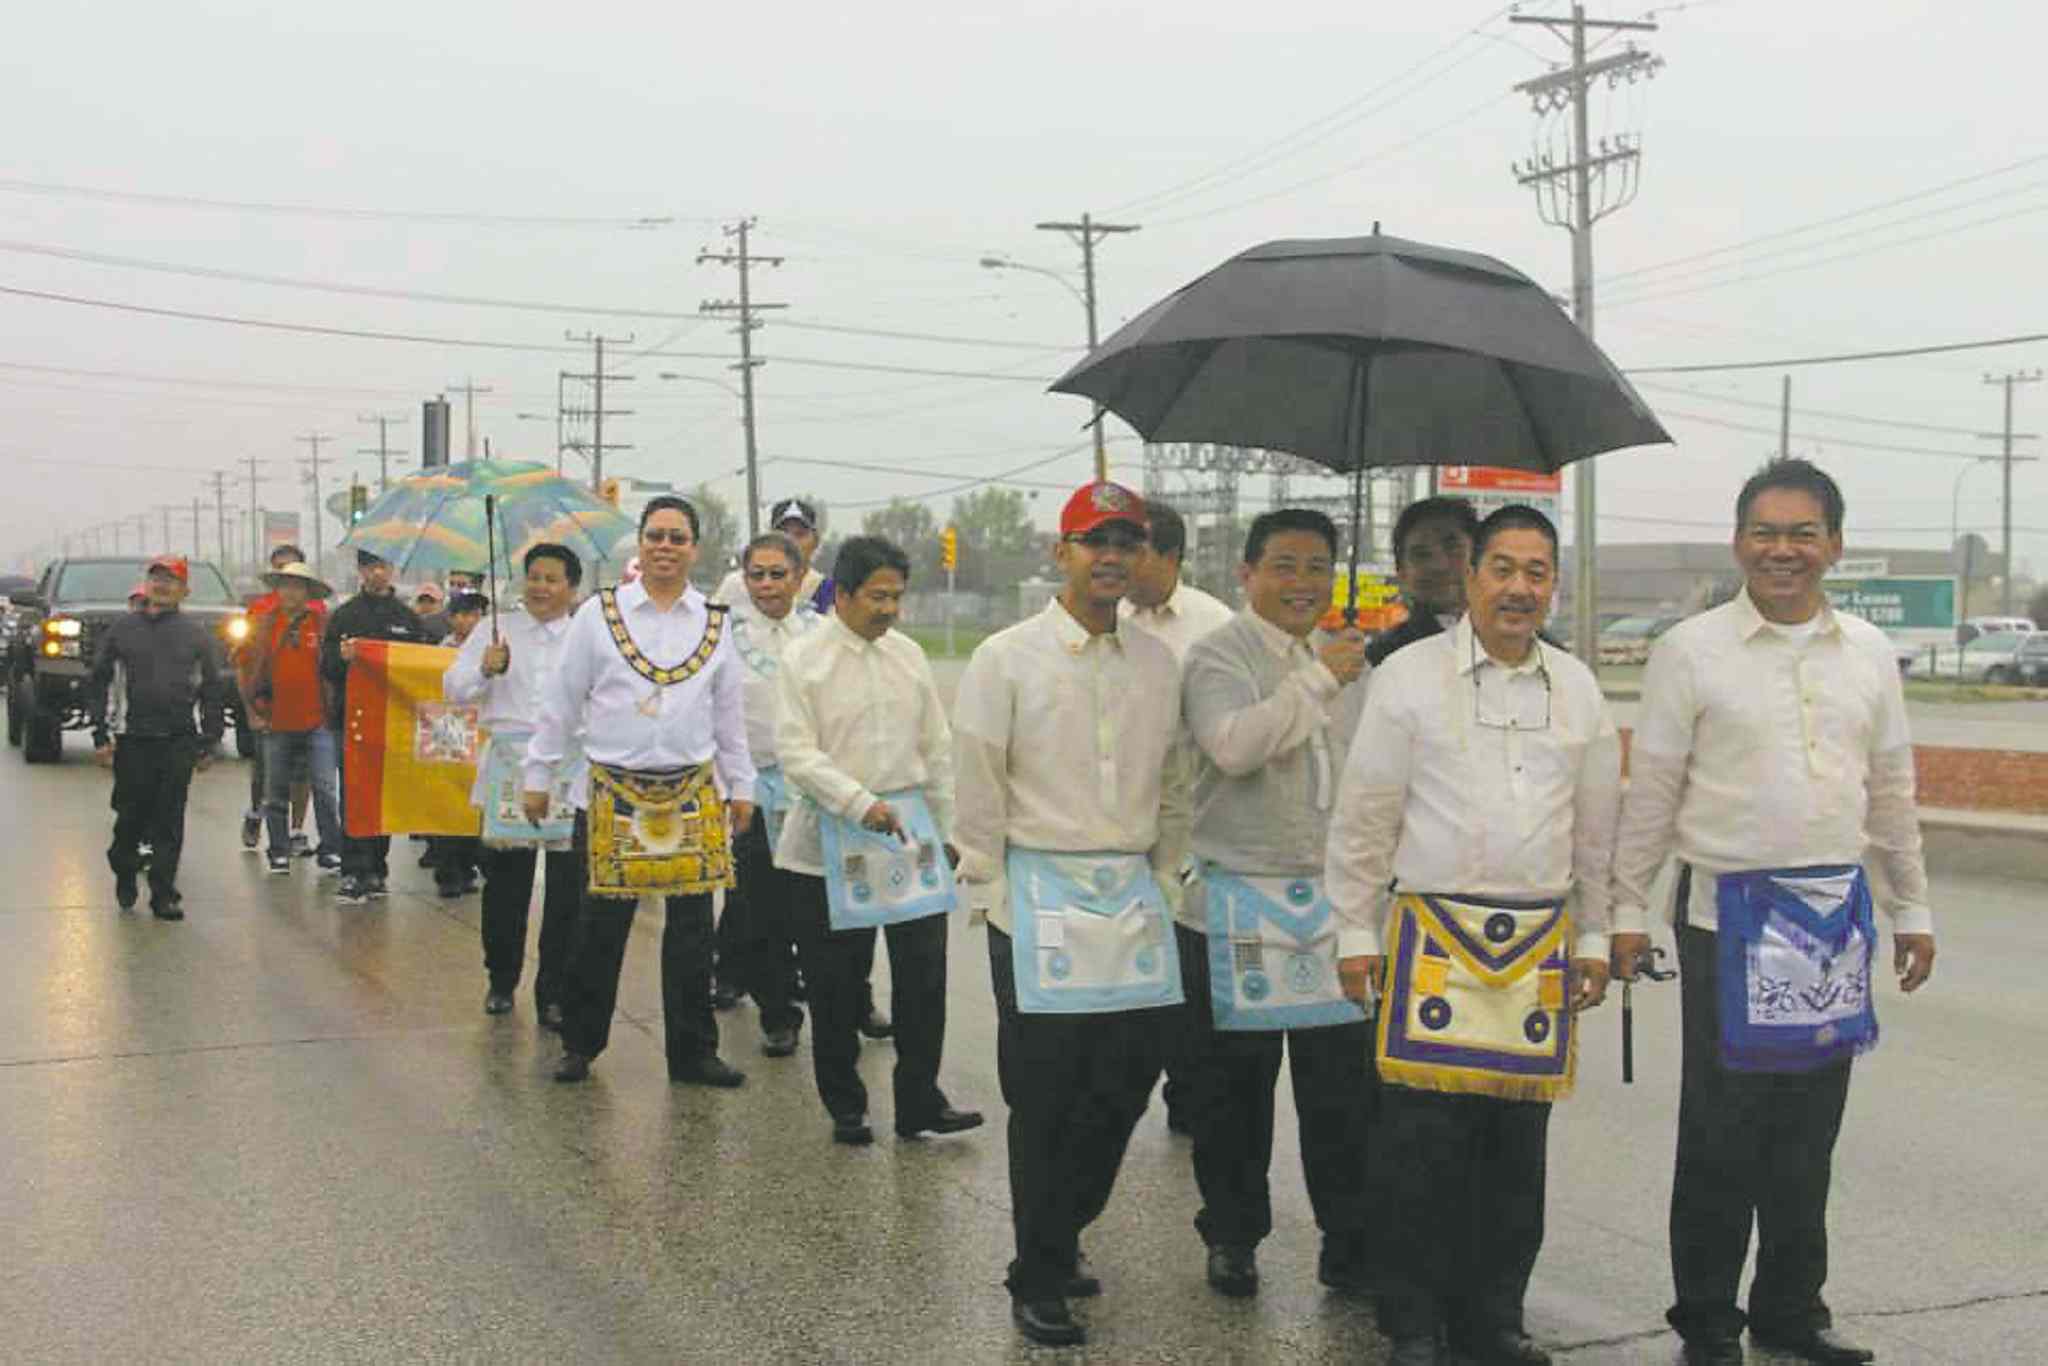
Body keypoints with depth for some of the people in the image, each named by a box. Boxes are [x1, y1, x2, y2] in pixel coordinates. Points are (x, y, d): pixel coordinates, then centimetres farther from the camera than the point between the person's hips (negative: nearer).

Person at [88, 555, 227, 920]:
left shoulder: (196, 635, 9)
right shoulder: (122, 630, 8)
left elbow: (213, 691, 10)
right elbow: (98, 684, 9)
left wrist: (209, 741, 5)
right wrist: (101, 735, 2)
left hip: (178, 742, 0)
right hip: (132, 741, 0)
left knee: (170, 821, 0)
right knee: (130, 817, 5)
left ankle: (163, 894, 5)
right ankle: (125, 874, 29)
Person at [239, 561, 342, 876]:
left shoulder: (322, 622, -1)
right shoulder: (264, 623, 5)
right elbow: (245, 670, 10)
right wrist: (252, 711, 7)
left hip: (316, 722, -2)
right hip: (276, 722, 2)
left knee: (325, 790, -5)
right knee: (276, 794, 10)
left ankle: (330, 852, 1)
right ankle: (279, 853, 20)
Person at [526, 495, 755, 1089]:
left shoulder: (714, 622, 7)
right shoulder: (598, 614, 0)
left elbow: (729, 712, 14)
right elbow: (561, 701, 4)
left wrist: (741, 785, 14)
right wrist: (538, 776, 4)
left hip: (694, 794, 2)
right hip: (614, 791, -2)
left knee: (692, 932, 5)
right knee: (601, 928, 3)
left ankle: (693, 1052, 15)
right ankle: (580, 1045, 19)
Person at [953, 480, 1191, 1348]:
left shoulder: (1156, 663, 10)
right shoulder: (1006, 659, -4)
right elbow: (978, 795, -4)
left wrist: (1164, 882, 11)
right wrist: (995, 900, -6)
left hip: (1134, 896, 4)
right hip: (1042, 894, -4)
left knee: (1125, 1083, 6)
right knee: (1045, 1099, -1)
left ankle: (1059, 1238, 27)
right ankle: (1038, 1279, 13)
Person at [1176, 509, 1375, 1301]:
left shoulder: (1346, 662, 15)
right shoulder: (1220, 656, -7)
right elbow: (1233, 744, -27)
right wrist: (1318, 678, -21)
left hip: (1332, 901, 5)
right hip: (1240, 904, -5)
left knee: (1347, 1085, 5)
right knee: (1234, 1088, 8)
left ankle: (1350, 1244, 18)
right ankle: (1232, 1238, 24)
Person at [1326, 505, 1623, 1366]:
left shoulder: (1577, 689, 11)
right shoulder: (1409, 676, -1)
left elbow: (1596, 829, 17)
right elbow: (1362, 819, 1)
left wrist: (1593, 941, 16)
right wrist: (1356, 934, -1)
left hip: (1541, 941, 4)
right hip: (1435, 931, -3)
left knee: (1518, 1148, 7)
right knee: (1423, 1143, -4)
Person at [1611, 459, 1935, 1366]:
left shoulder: (1868, 653, 8)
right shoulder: (1691, 651, -5)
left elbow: (1892, 791, 14)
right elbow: (1650, 793, -3)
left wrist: (1911, 909, 15)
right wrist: (1625, 911, -3)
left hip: (1837, 913, 4)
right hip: (1729, 912, -4)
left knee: (1810, 1132, 12)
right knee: (1722, 1133, 1)